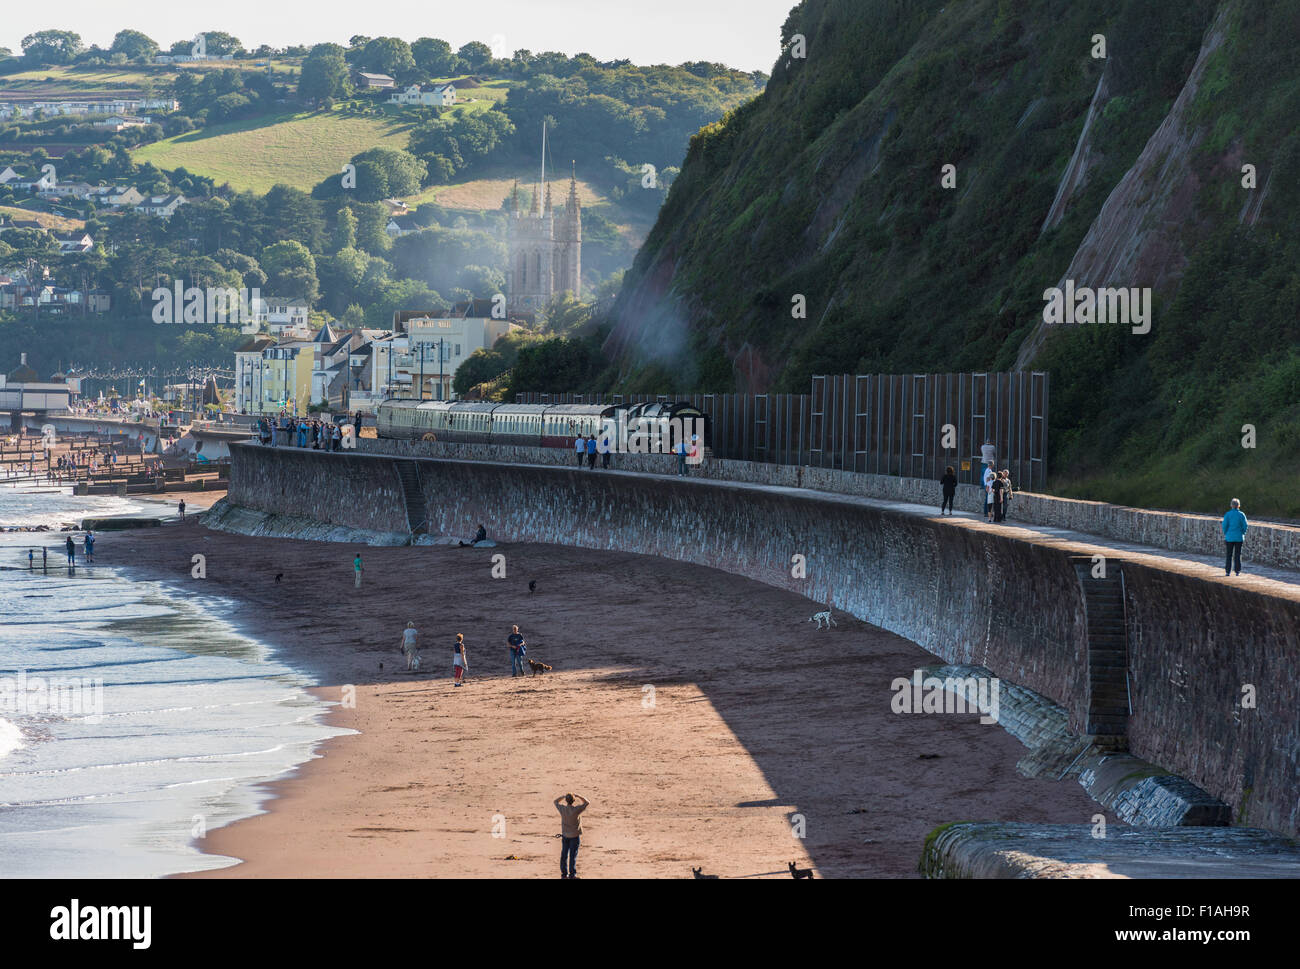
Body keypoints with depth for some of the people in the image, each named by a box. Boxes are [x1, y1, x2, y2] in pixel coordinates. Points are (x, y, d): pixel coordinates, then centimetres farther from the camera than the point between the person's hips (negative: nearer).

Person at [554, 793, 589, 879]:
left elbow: (556, 801, 11)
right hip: (575, 835, -3)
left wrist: (563, 796, 6)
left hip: (565, 835, 3)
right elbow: (587, 803, -6)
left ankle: (563, 873, 14)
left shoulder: (562, 809, -11)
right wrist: (578, 796, -3)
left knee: (564, 854, 11)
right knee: (573, 855, 1)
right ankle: (572, 874, 1)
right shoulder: (576, 809, -19)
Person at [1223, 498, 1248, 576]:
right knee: (1237, 554, 7)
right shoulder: (1241, 514, -4)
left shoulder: (1228, 514, -5)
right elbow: (1245, 525, -5)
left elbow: (1224, 525, -8)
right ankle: (1238, 571, 7)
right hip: (1239, 537, 0)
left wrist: (1225, 534, 6)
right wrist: (1243, 533, 10)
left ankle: (1228, 571, 3)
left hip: (1229, 537, 0)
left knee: (1229, 555, 6)